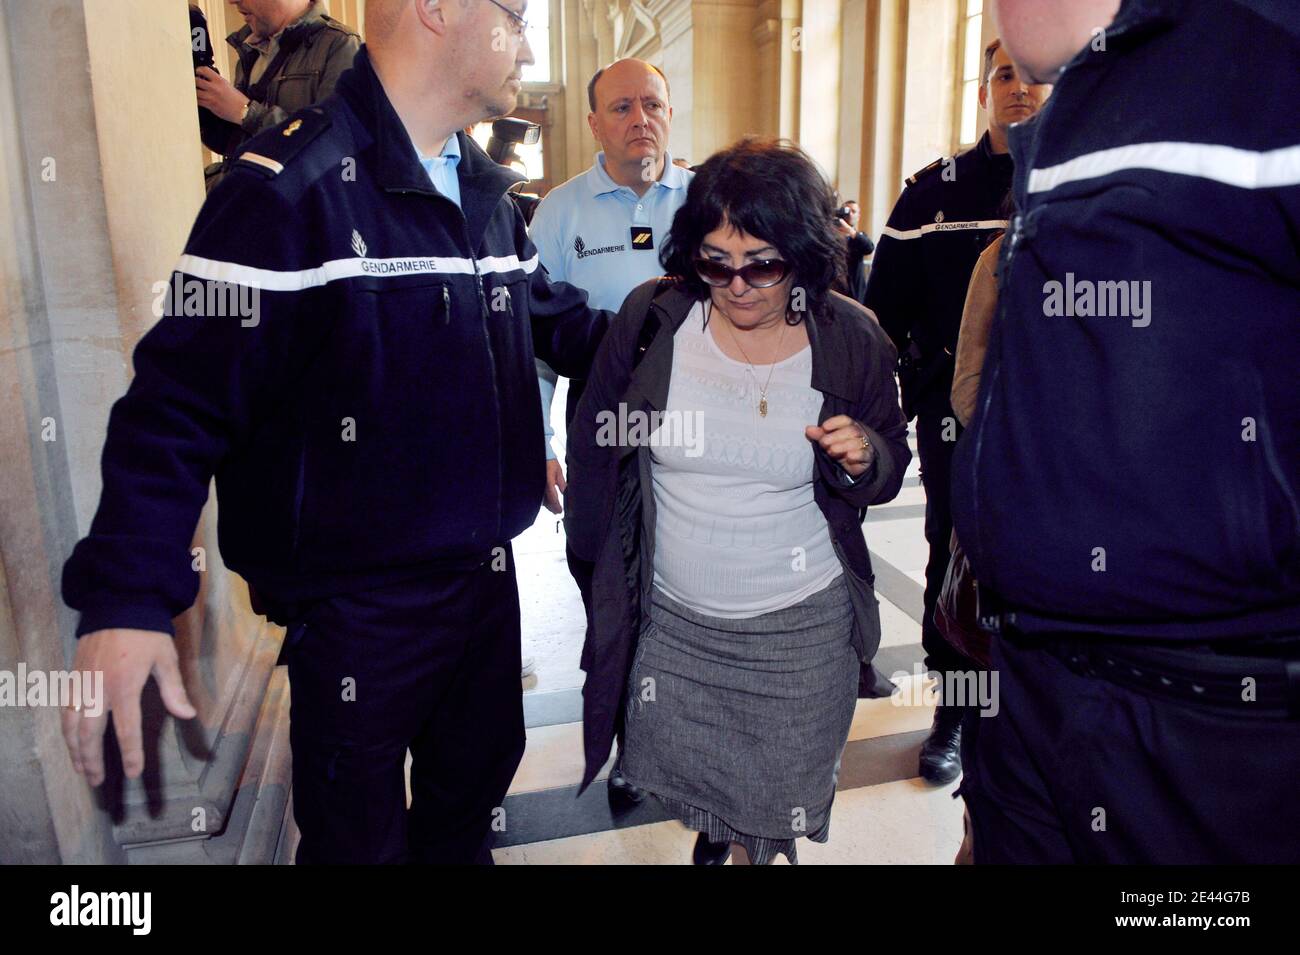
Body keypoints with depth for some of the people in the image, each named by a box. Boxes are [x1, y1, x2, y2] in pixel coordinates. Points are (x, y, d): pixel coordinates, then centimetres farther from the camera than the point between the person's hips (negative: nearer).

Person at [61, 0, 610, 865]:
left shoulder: (488, 192, 7)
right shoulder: (292, 186, -20)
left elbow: (560, 320, 16)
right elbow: (184, 399, -23)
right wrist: (128, 595, -30)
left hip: (486, 571, 7)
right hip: (357, 601, -7)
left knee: (473, 791, 26)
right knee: (360, 835, 16)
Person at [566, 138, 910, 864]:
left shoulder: (852, 341, -9)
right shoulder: (654, 320, -9)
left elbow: (891, 467, 3)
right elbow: (596, 444, 3)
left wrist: (864, 460, -21)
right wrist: (597, 564, 6)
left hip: (802, 628, -1)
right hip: (670, 620, 2)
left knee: (776, 806, 15)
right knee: (682, 781, 21)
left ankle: (755, 846, 49)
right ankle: (713, 837, 56)